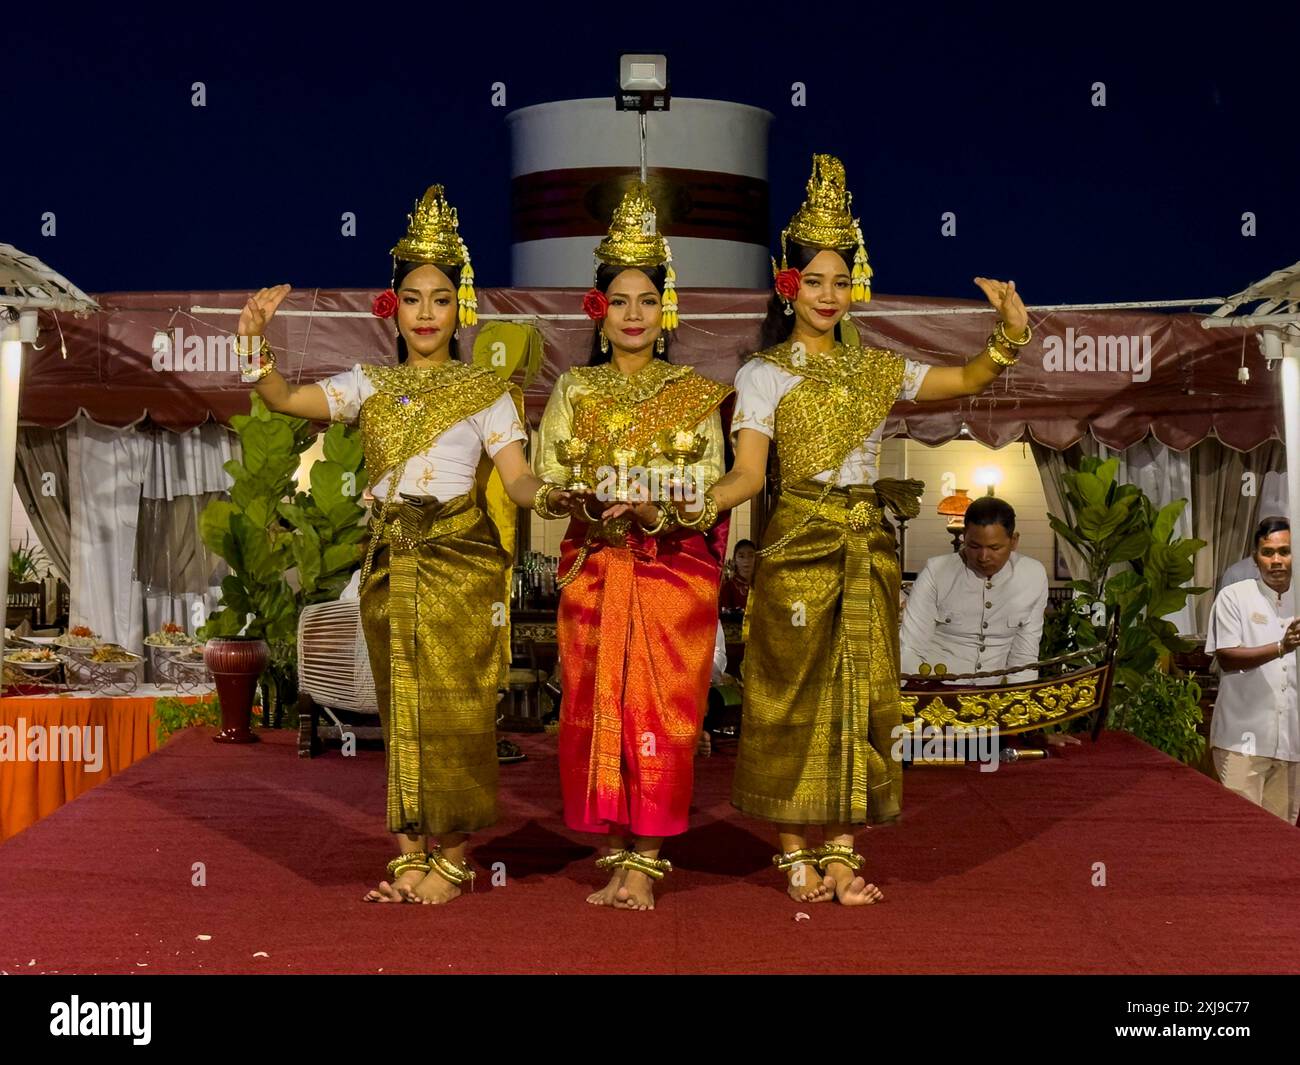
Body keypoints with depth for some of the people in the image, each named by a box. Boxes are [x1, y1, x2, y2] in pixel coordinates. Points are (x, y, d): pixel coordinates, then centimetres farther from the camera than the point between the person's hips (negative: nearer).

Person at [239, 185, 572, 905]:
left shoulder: (484, 392, 4)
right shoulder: (369, 385, 11)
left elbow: (517, 479, -6)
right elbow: (283, 398, -1)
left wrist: (556, 492, -27)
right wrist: (255, 339, -17)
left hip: (460, 563, -3)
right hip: (389, 565, 3)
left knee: (453, 707, -2)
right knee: (401, 708, 7)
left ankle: (452, 854, 9)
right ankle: (408, 855, 15)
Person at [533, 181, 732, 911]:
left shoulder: (696, 395, 7)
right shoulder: (574, 390, 11)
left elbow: (710, 493, -2)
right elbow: (547, 483, 2)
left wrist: (657, 511, -20)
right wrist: (591, 503, -19)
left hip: (675, 572, -1)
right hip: (594, 571, 2)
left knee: (662, 714, -4)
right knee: (597, 712, 0)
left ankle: (644, 862, 1)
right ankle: (617, 856, 8)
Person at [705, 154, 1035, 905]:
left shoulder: (875, 366, 11)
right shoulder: (766, 374, -1)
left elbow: (966, 381, 9)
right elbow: (749, 474, -11)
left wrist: (1010, 336, -8)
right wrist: (688, 506, -29)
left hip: (870, 547, 4)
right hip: (800, 545, -4)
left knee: (859, 695, 5)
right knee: (797, 695, 0)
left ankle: (841, 850, 13)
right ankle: (797, 851, 11)